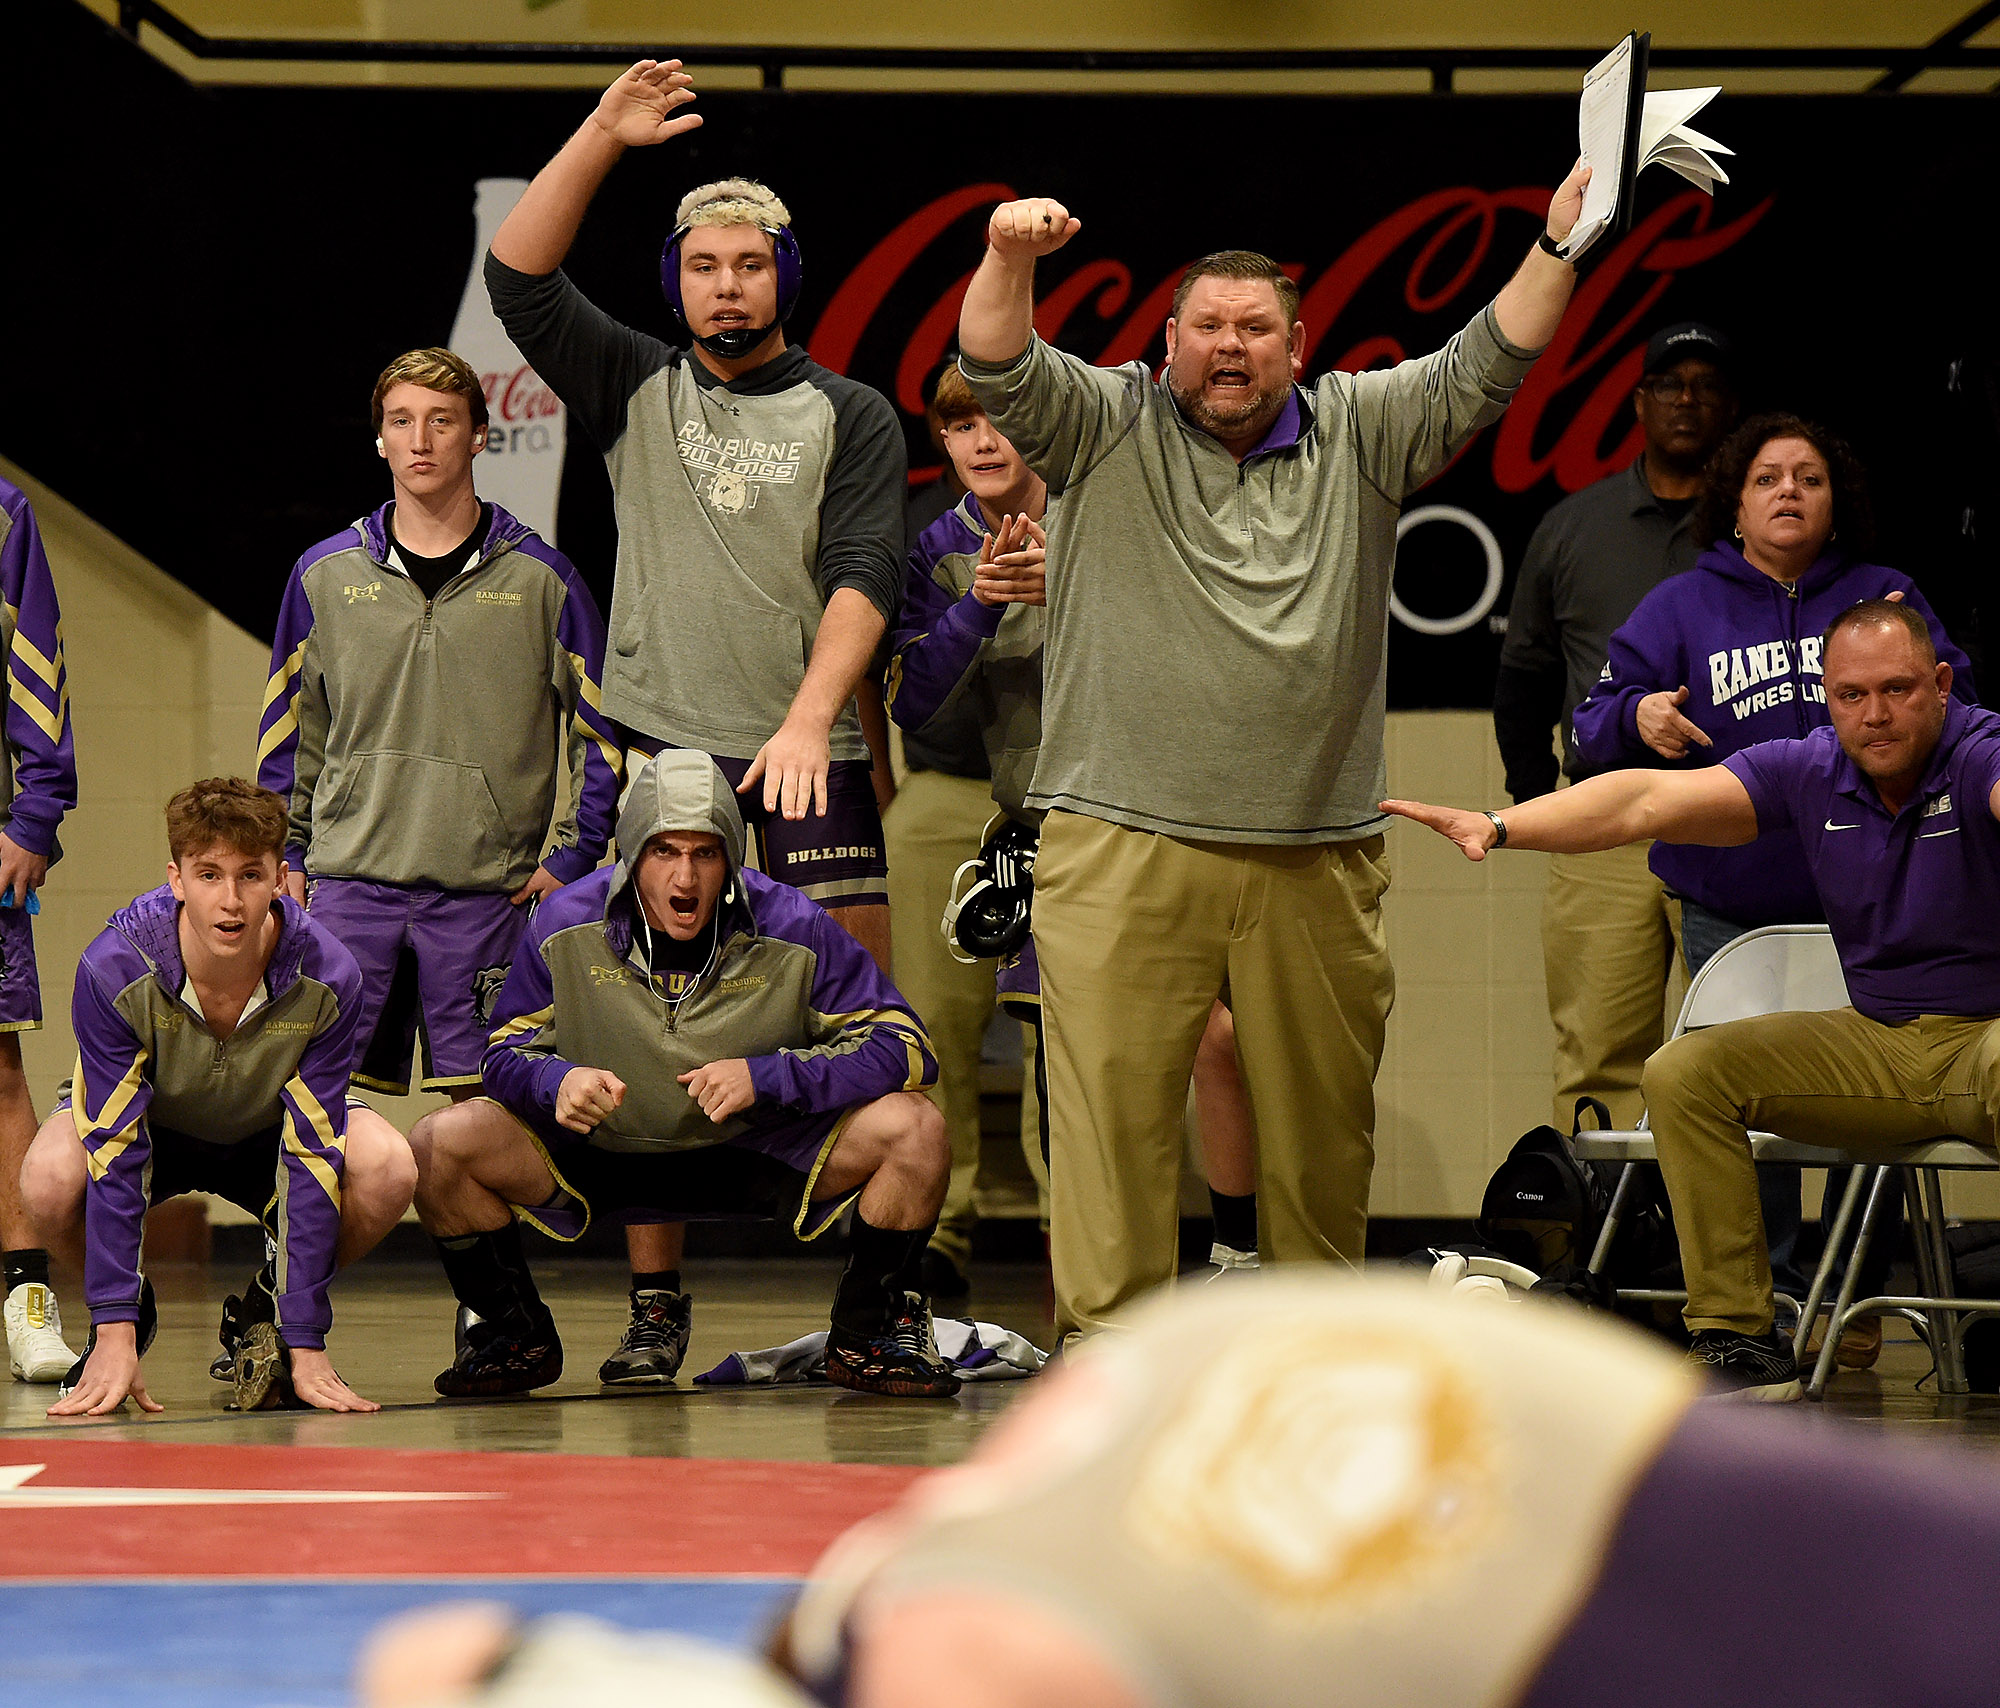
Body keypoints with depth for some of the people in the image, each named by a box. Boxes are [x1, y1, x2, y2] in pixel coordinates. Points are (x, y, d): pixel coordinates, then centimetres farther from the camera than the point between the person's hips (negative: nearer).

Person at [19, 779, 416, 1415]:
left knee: (388, 1170, -30)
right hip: (147, 1126, -1)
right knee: (52, 1178, -35)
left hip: (268, 1134, 1)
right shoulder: (114, 970, -33)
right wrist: (116, 1335, -38)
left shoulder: (326, 977, -30)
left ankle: (269, 1318, -2)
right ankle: (132, 1316, 0)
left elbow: (313, 1158, -28)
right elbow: (112, 1154, -32)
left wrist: (304, 1347, -31)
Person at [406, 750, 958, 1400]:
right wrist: (558, 1082, -30)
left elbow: (903, 1046, -16)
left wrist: (765, 1076, -29)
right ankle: (516, 1334, 5)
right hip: (601, 1154, 1)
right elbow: (507, 1051, -4)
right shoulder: (566, 926, -13)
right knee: (441, 1145, -23)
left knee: (914, 1128, -26)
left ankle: (867, 1337, 0)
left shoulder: (790, 928, -16)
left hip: (755, 1153, -1)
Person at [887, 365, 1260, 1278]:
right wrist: (978, 606, -19)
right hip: (1049, 830, 3)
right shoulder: (940, 554, 5)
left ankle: (1240, 1247, 3)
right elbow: (915, 705, -4)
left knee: (1215, 1030, -11)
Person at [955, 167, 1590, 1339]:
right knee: (1114, 1099, -8)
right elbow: (1000, 370, -5)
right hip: (1126, 845, -2)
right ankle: (1105, 1330, -4)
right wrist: (1009, 260, -24)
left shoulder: (1360, 436, 12)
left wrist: (1556, 249, -7)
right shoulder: (1108, 428, 7)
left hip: (1318, 855, 2)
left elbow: (1485, 369, 6)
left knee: (1322, 1111, 8)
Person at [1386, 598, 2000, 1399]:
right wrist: (1500, 826, -19)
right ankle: (1738, 1338, -6)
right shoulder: (1811, 770, -1)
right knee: (1684, 1073, -7)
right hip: (1877, 1041, 6)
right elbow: (1652, 800, -8)